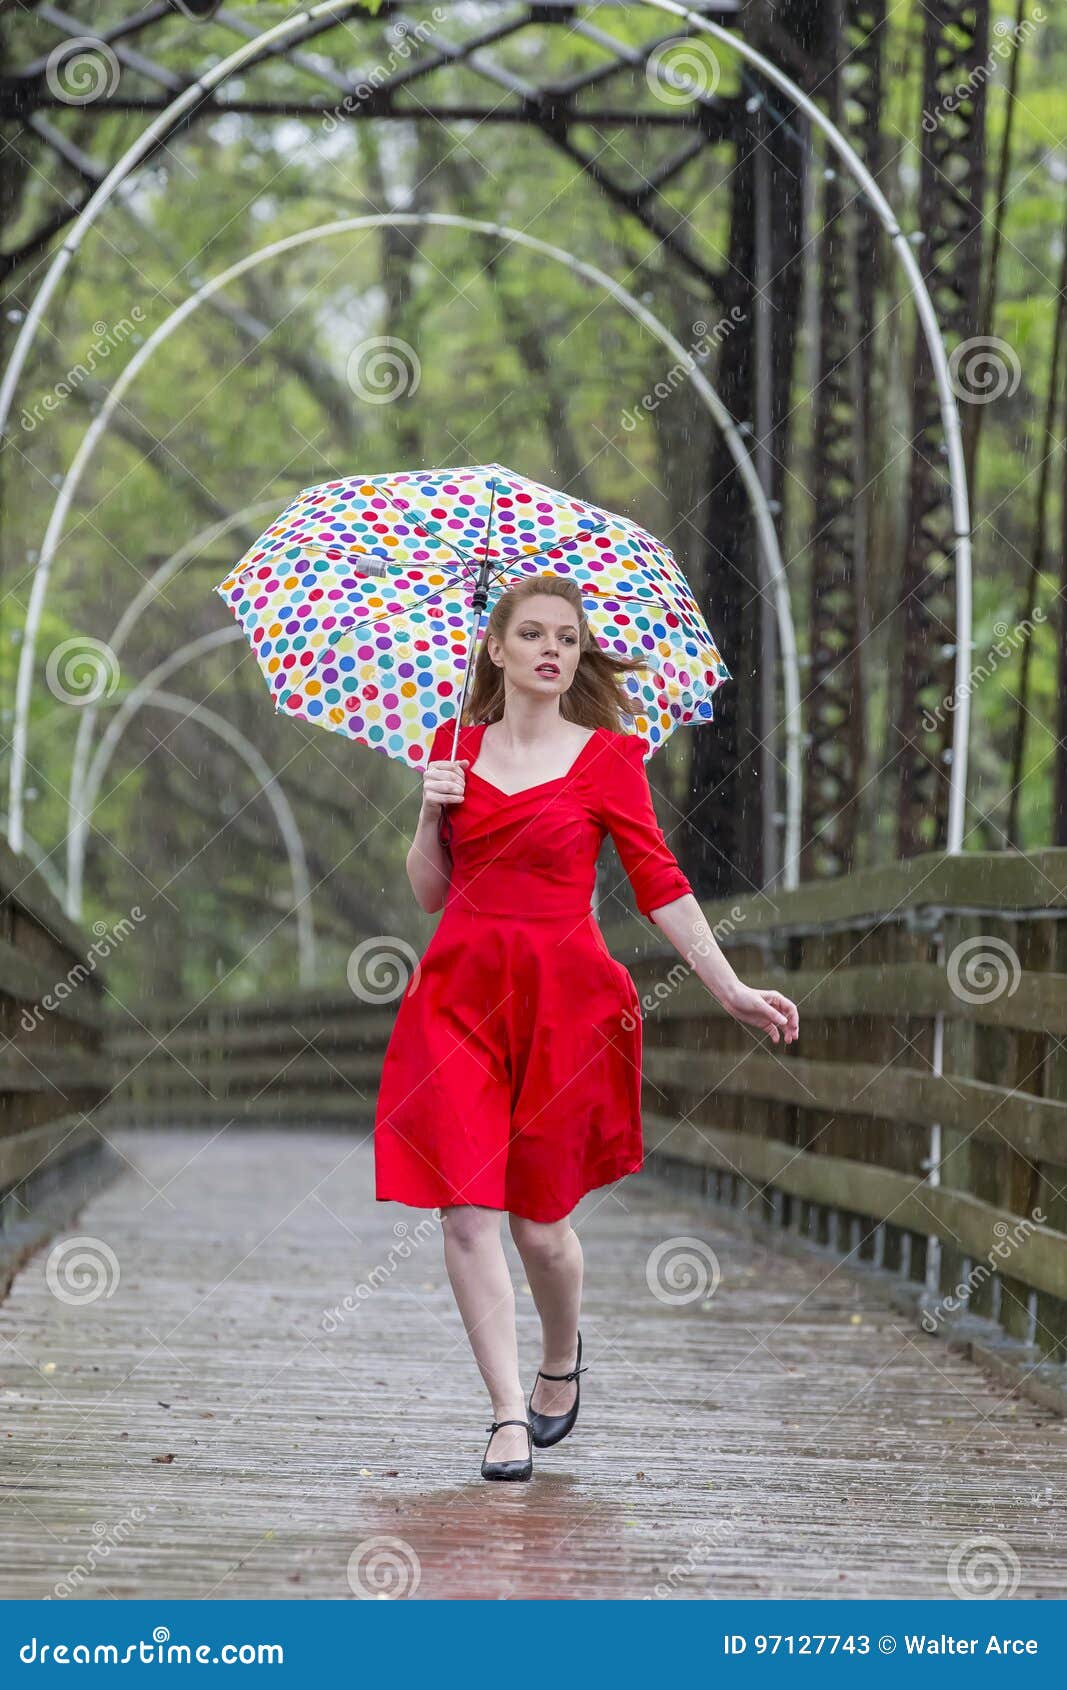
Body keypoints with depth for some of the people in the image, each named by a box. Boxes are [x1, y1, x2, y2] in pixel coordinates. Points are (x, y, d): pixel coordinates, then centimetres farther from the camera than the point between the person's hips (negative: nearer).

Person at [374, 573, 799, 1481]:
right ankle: (509, 1416, -4)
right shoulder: (457, 746, 10)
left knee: (541, 1220, 4)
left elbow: (659, 881, 1)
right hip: (461, 993, 2)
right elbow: (429, 890, 13)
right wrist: (432, 810, -5)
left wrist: (732, 989, -5)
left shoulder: (607, 757, 2)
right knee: (466, 1211, -10)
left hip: (563, 997, -2)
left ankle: (561, 1362, 35)